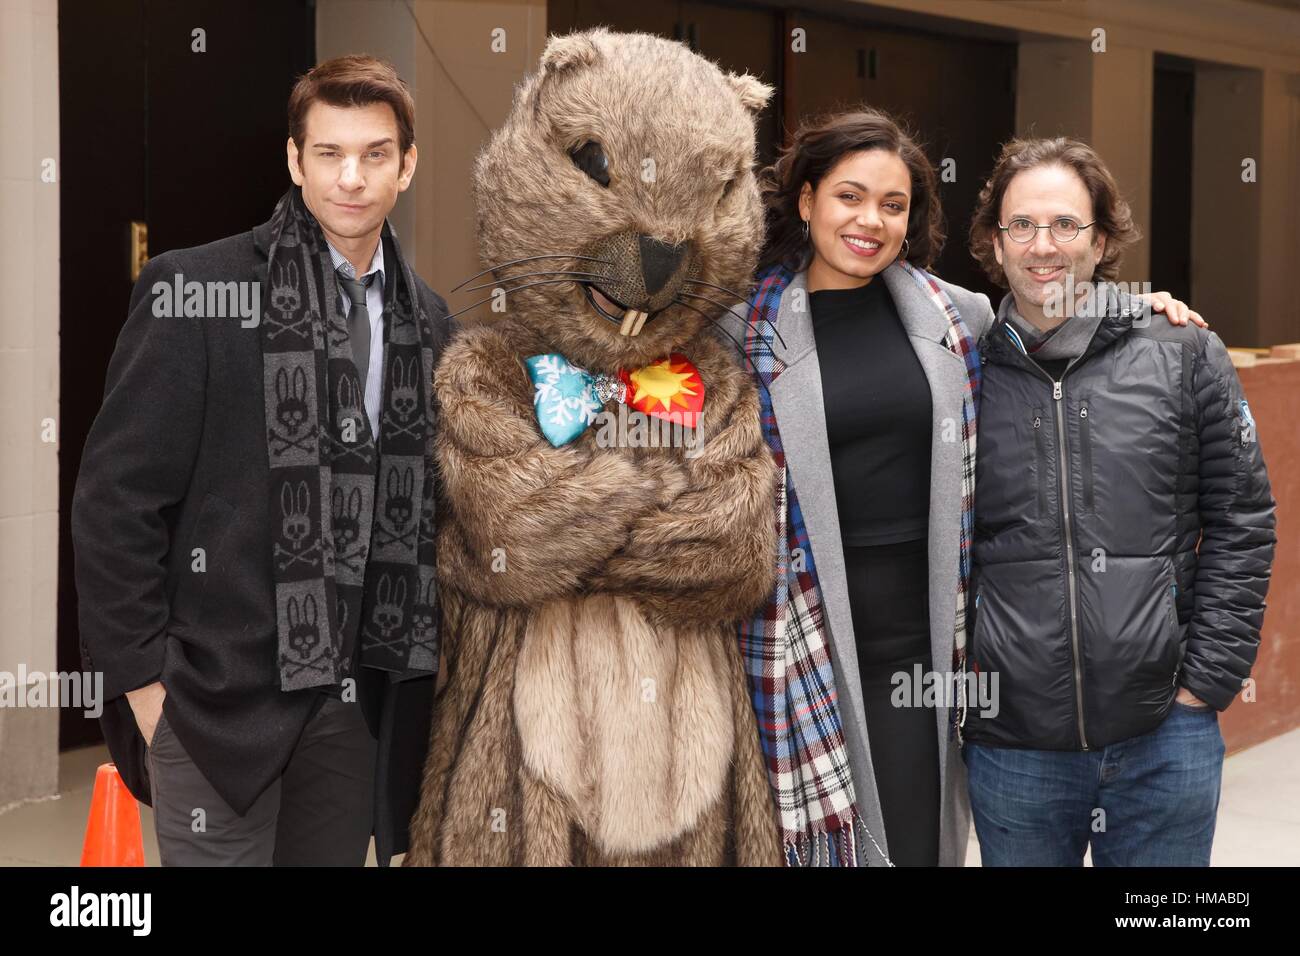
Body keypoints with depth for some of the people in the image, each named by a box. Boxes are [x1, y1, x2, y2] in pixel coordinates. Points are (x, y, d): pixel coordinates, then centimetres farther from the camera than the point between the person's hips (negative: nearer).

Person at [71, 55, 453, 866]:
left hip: (366, 701, 5)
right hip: (223, 697, -5)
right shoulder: (196, 291, -8)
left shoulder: (426, 318, 10)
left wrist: (433, 641, 10)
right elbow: (114, 499, -8)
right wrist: (144, 681, -10)